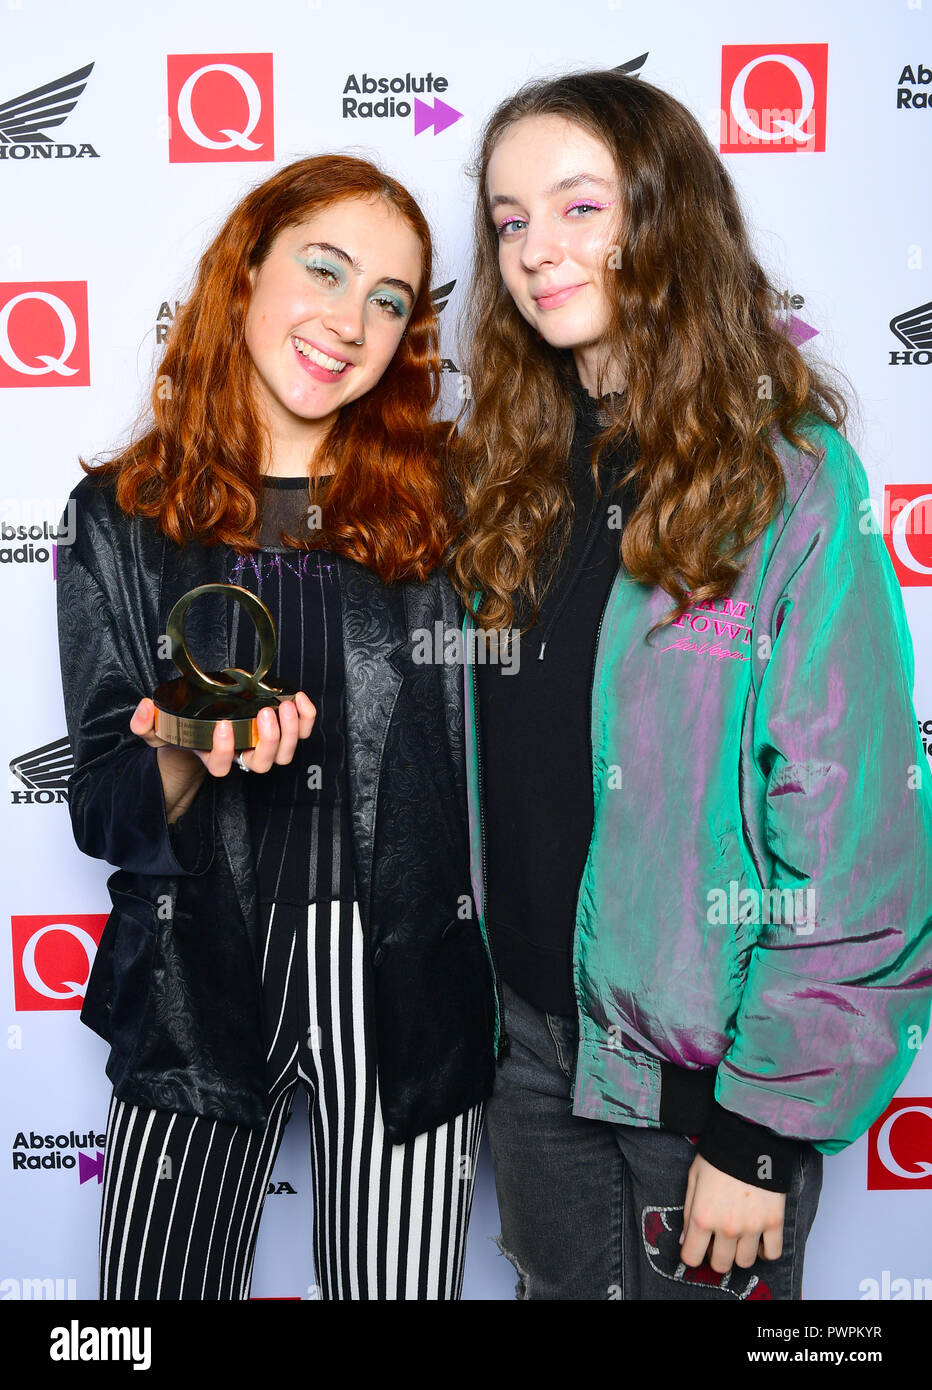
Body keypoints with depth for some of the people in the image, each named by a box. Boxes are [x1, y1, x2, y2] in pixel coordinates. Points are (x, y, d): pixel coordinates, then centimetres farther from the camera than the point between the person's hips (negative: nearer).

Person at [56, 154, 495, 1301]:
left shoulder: (440, 501, 0)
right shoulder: (121, 519, 0)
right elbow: (105, 810, 0)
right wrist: (191, 756, -22)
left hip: (408, 990, 0)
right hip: (196, 988, 1)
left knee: (393, 1286, 12)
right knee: (155, 1291, 13)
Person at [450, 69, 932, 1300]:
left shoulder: (792, 482, -13)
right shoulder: (512, 475, 3)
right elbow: (486, 777, 9)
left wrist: (762, 1128, -14)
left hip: (705, 1060, -5)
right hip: (530, 1037, 5)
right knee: (559, 1281, 22)